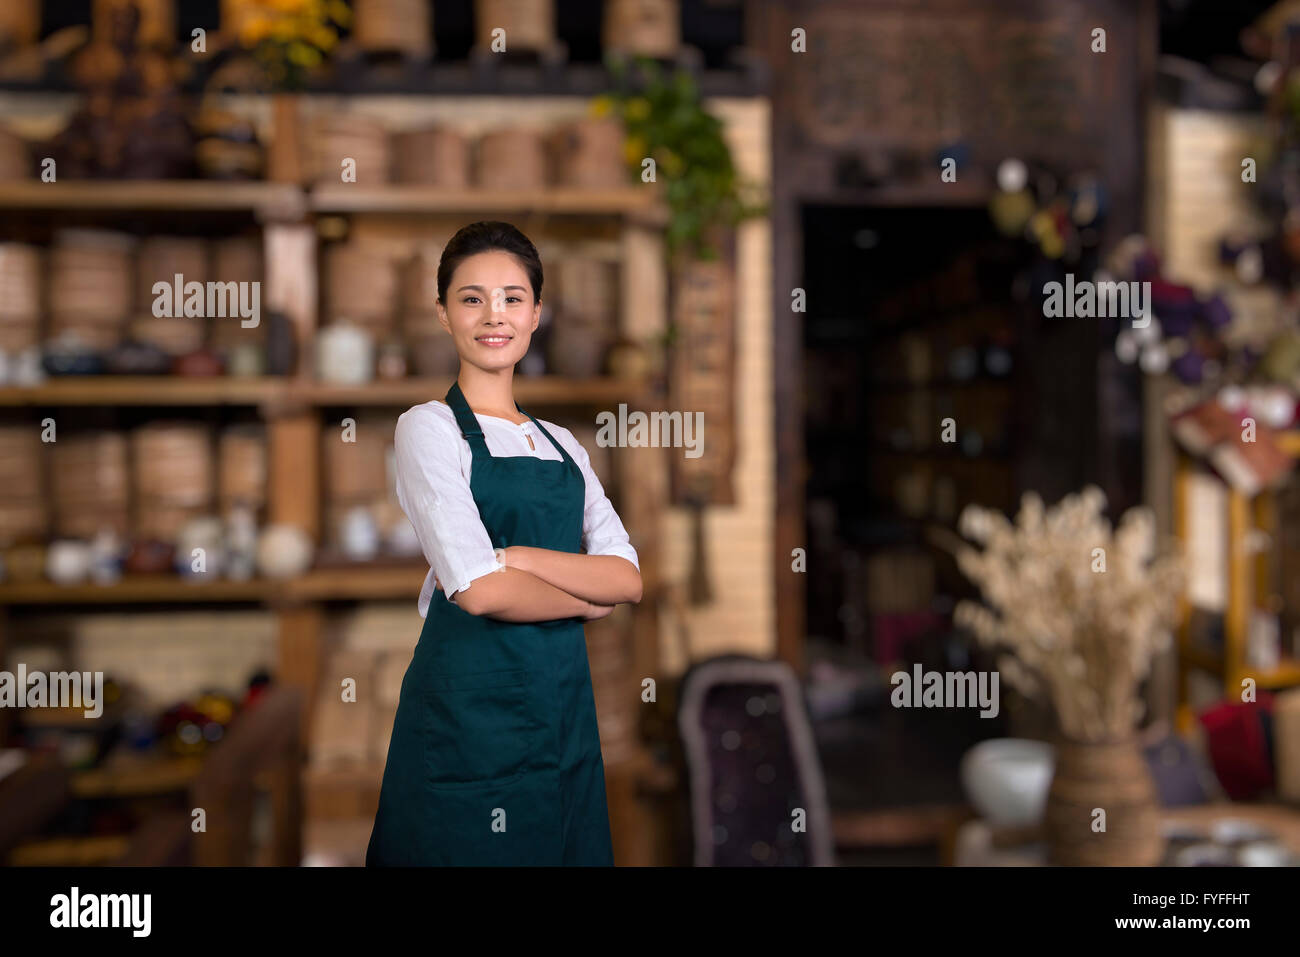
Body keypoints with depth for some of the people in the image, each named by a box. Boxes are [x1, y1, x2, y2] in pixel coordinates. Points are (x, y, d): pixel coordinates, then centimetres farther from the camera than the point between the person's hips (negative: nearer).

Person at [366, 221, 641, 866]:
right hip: (469, 707, -5)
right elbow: (481, 589, -16)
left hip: (562, 709, 5)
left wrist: (515, 557, -14)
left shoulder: (562, 444, 13)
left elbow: (628, 579, 1)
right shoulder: (429, 428, -4)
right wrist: (585, 597, -1)